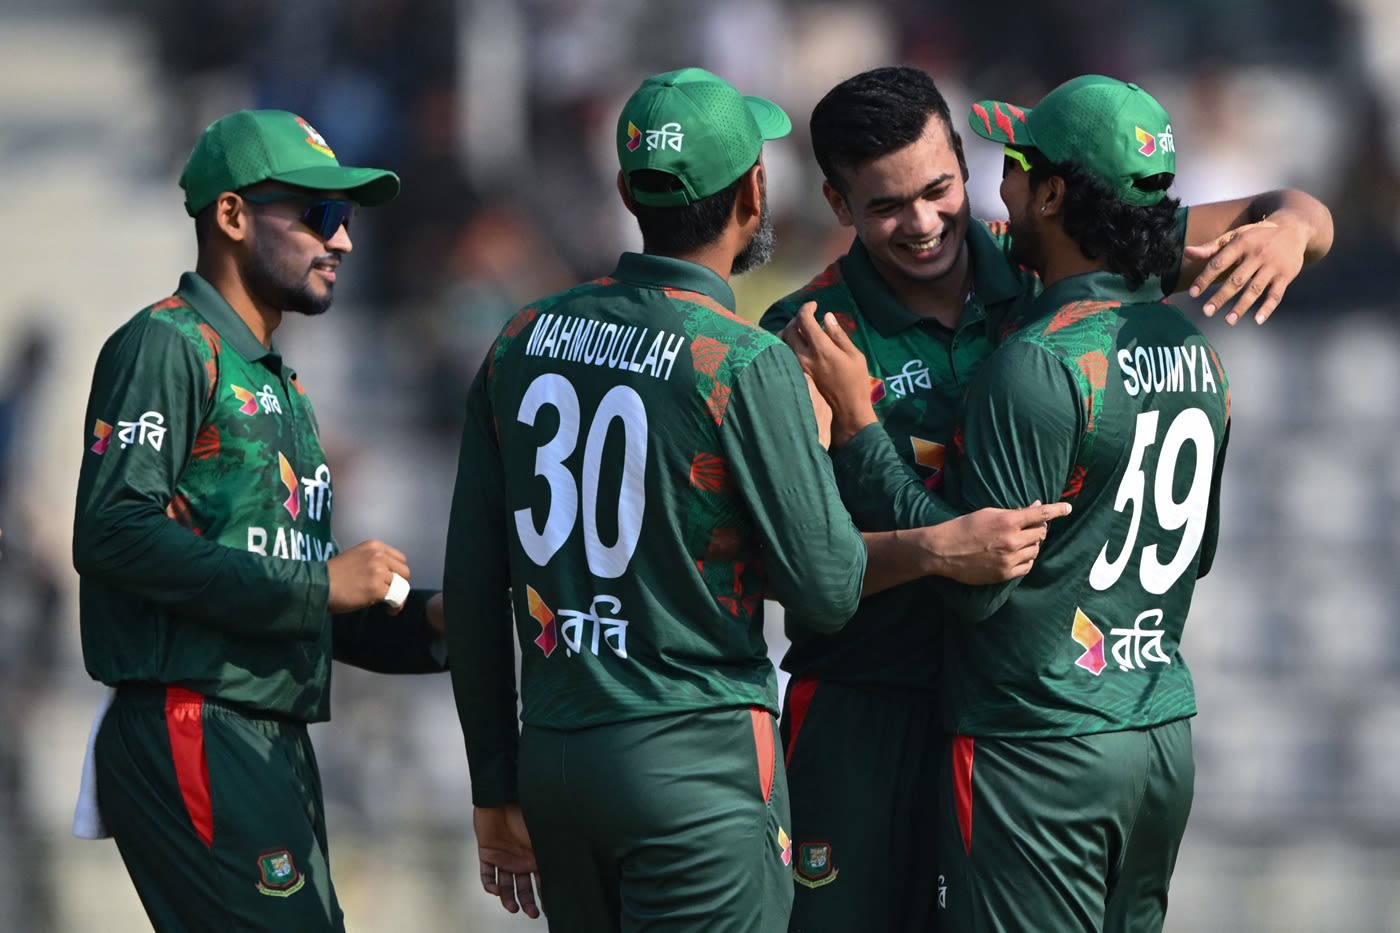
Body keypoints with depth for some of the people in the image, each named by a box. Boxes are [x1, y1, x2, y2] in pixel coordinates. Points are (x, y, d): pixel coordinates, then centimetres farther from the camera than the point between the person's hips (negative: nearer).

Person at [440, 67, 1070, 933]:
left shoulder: (523, 341, 7)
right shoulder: (745, 362, -12)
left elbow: (472, 588, 9)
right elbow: (824, 584, -8)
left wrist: (497, 789, 16)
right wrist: (947, 547, 10)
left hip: (550, 759, 6)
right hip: (696, 757, -6)